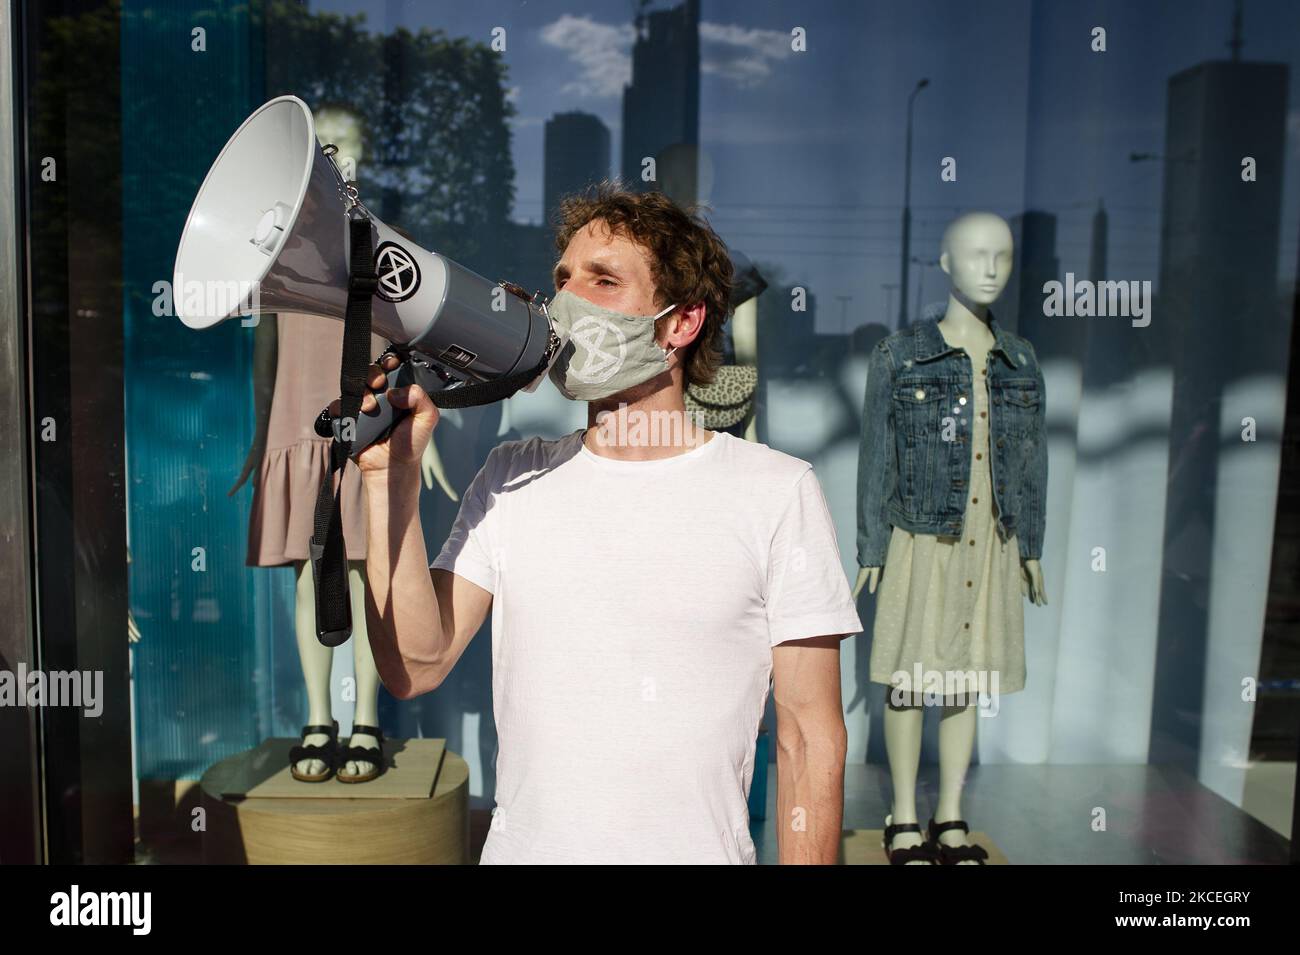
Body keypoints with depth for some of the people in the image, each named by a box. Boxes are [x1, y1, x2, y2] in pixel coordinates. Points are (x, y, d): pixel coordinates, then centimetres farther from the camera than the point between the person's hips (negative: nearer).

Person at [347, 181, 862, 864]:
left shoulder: (776, 490, -10)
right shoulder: (513, 477, 0)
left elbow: (809, 738, -8)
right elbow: (416, 666, -8)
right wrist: (392, 476, -15)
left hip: (700, 849, -2)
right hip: (521, 845, 3)